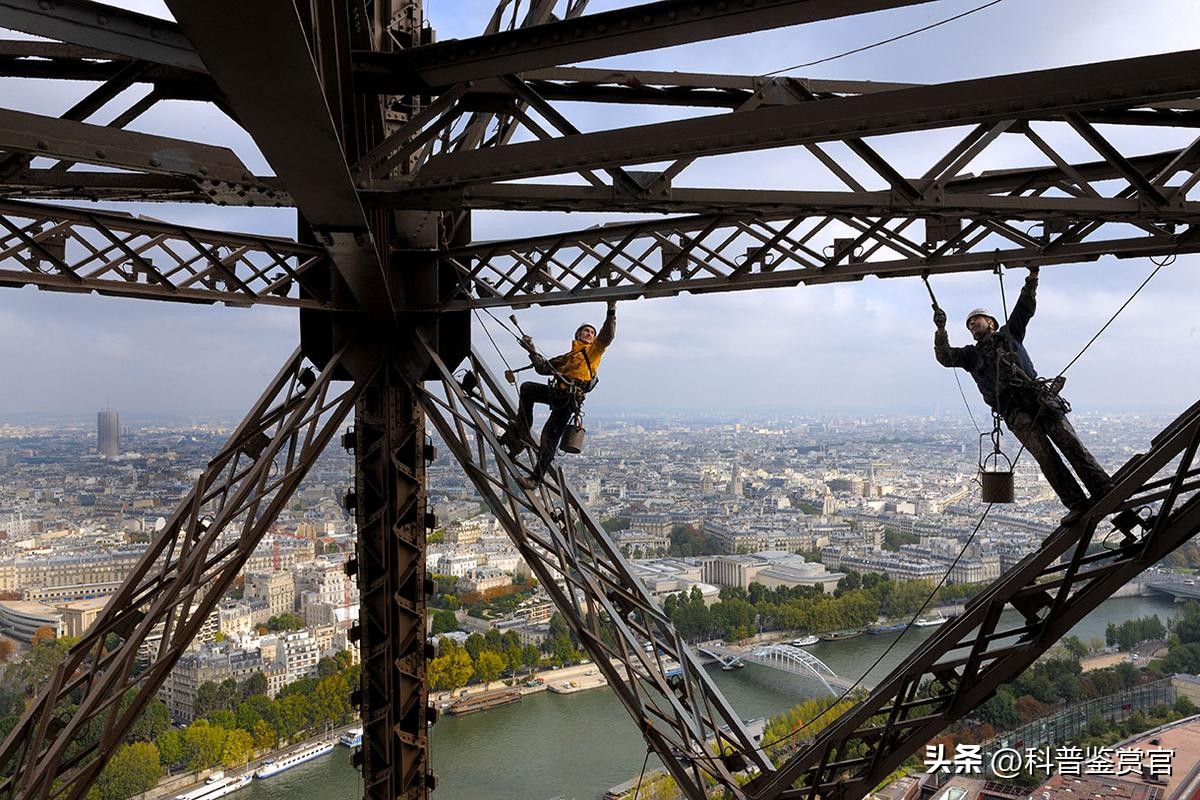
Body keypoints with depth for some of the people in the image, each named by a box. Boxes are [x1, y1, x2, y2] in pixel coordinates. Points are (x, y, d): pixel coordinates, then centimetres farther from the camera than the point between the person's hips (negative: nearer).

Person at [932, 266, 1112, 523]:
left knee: (1068, 440, -15)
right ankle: (1076, 504, -22)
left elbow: (1026, 307, 22)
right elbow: (944, 357, 8)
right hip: (1012, 408, -1)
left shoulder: (1009, 334, 28)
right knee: (1044, 454, -18)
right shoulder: (972, 354, 24)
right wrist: (941, 330, -4)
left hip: (1037, 394, 1)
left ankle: (1104, 490, -17)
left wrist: (1032, 277, 12)